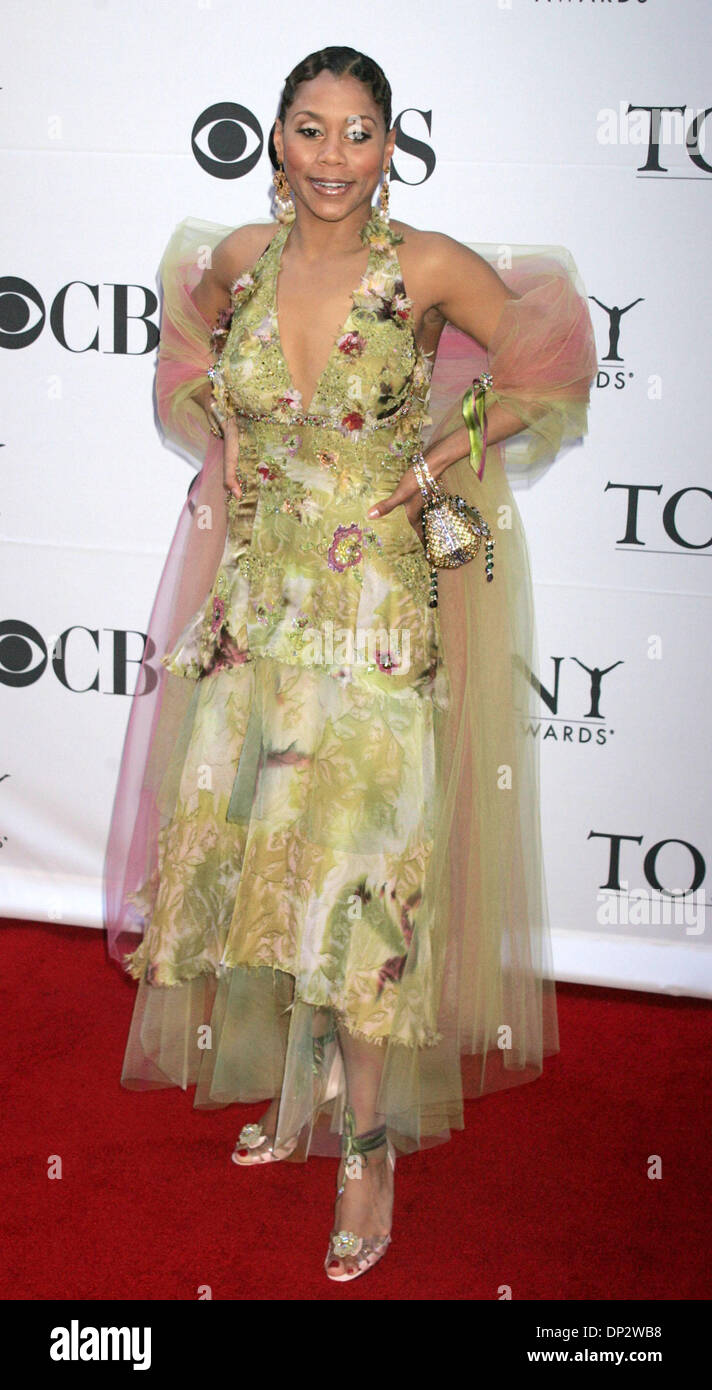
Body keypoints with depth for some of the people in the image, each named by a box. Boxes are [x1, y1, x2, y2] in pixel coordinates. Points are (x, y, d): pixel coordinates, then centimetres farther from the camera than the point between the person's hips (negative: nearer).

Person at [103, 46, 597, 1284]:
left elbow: (552, 367, -2)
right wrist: (226, 441, 7)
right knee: (241, 842, 11)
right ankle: (289, 1084, 32)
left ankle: (370, 1146, 9)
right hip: (259, 593, 4)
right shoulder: (239, 257, 0)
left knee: (360, 868, -4)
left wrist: (444, 459, -8)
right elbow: (192, 345, 22)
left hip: (380, 603, -4)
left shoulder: (428, 268, -12)